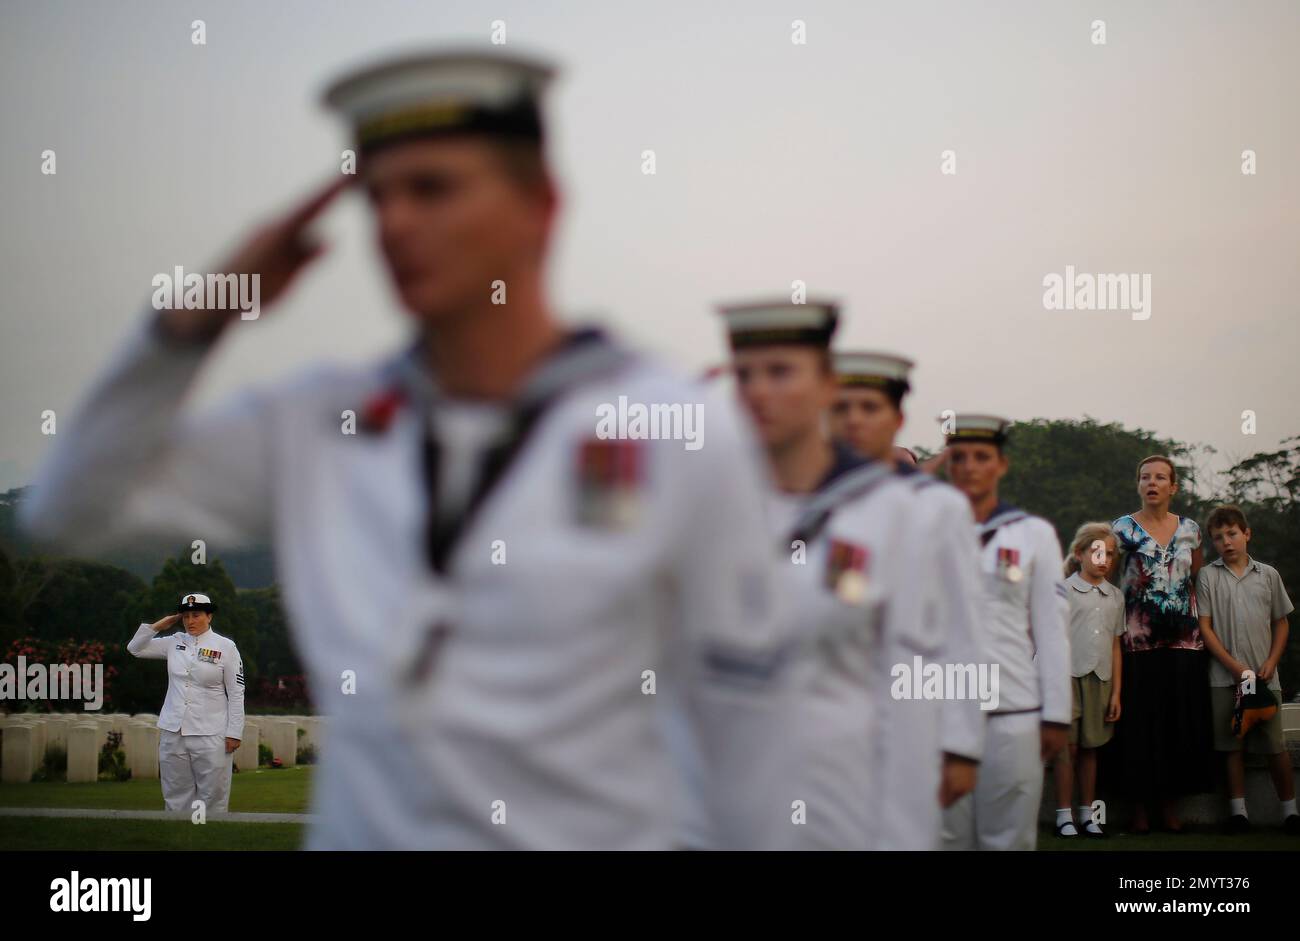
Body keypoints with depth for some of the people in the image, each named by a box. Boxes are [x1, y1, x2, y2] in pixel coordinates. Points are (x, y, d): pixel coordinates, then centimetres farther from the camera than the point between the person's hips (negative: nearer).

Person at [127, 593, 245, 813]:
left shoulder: (225, 647, -2)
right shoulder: (174, 642, 10)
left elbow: (236, 693, -4)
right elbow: (135, 648, 14)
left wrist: (234, 733, -9)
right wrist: (161, 624, 6)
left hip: (210, 735, -4)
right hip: (173, 733, 4)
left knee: (212, 796, -1)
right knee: (176, 796, 7)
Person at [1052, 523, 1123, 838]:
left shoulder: (1114, 596, 13)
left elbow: (1115, 648, 15)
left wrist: (1116, 692, 11)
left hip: (1100, 679, 4)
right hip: (1070, 676, -4)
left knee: (1090, 747, 9)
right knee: (1068, 746, -4)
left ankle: (1087, 813, 16)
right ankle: (1064, 815, 2)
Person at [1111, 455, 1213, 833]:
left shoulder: (1189, 529, 10)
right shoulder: (1124, 528, 1)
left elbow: (1197, 582, 16)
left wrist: (1200, 624, 9)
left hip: (1184, 641, 3)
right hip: (1139, 641, -3)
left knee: (1182, 719, 3)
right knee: (1141, 720, -2)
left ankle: (1170, 802, 12)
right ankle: (1139, 805, 6)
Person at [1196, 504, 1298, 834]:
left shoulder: (1268, 575, 8)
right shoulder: (1209, 576, 3)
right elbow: (1205, 627, -1)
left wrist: (1271, 662, -1)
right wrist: (1235, 667, -8)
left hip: (1264, 676, 1)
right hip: (1225, 677, -1)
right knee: (1232, 745, 2)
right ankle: (1238, 810, 9)